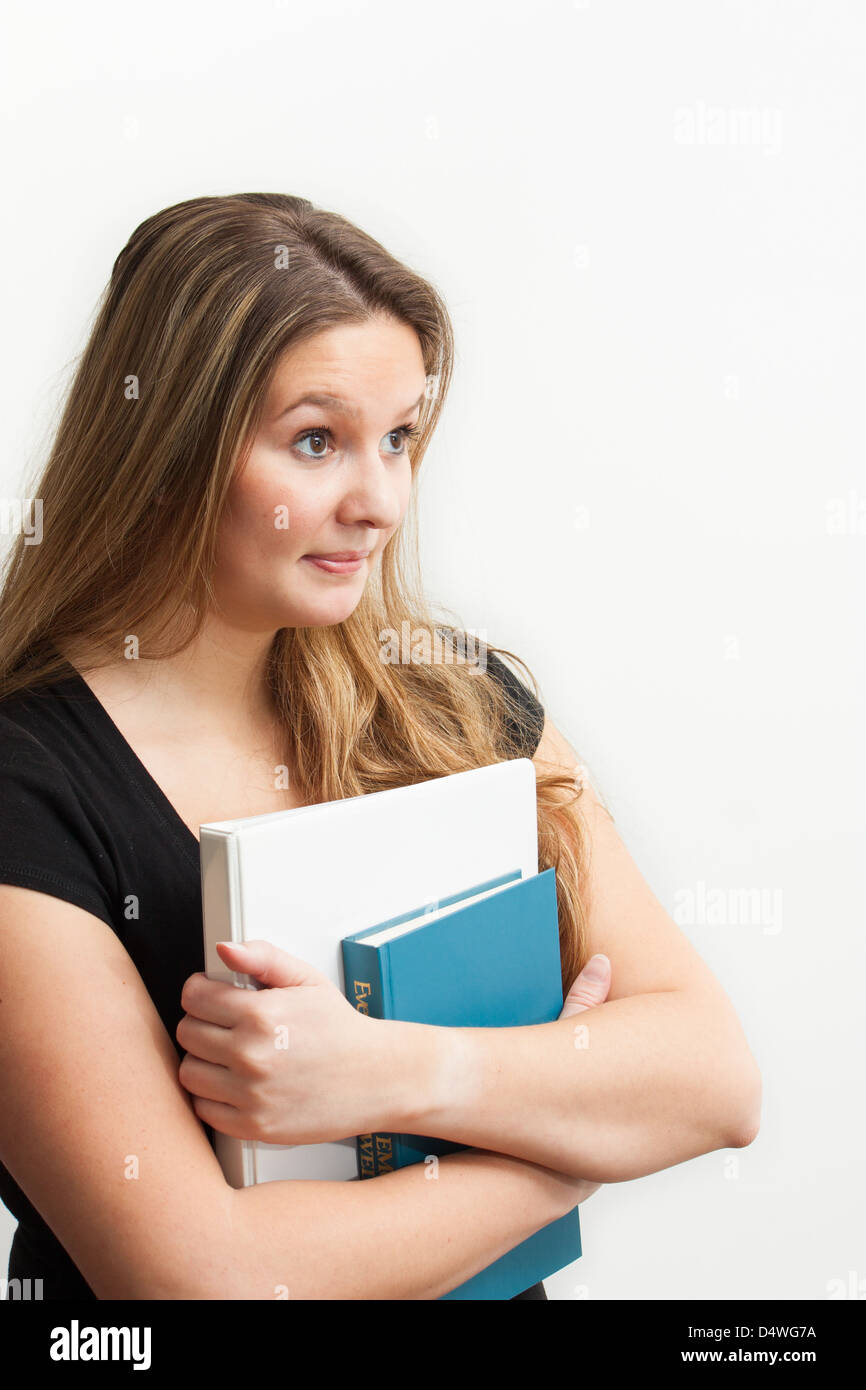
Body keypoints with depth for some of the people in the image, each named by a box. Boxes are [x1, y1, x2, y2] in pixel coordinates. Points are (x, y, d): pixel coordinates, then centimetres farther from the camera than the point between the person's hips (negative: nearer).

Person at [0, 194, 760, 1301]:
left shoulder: (455, 700, -3)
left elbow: (719, 1078, -5)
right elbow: (191, 1272, -19)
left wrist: (390, 1072, -20)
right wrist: (568, 1134, -9)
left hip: (499, 1288, 3)